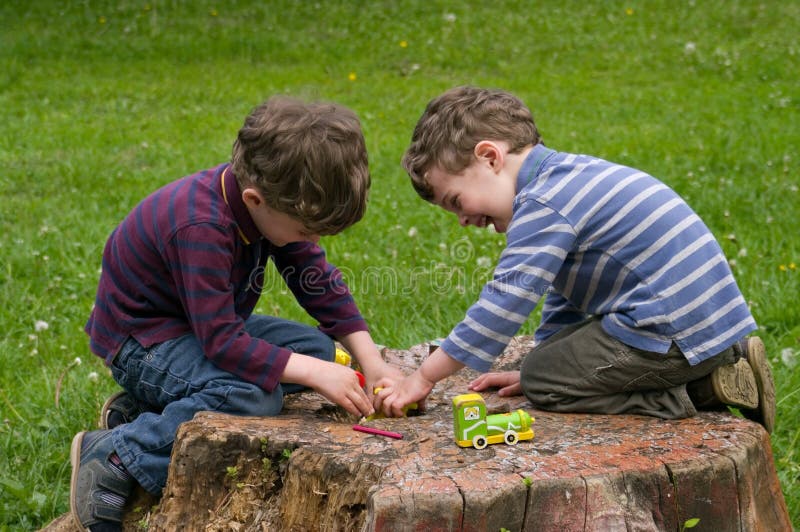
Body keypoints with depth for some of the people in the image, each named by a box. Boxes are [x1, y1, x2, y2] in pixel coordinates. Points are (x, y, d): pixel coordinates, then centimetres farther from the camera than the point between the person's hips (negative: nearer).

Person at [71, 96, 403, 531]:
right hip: (140, 339, -10)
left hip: (210, 324, 10)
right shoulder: (201, 228, -33)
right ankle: (113, 456, -20)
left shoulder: (273, 201, -9)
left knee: (318, 347, 0)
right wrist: (315, 374, -34)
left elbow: (321, 284, 0)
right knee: (255, 394, -31)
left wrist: (372, 362, -8)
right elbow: (222, 342, -33)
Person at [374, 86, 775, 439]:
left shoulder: (543, 205, -16)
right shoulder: (569, 179, 16)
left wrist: (422, 378, -12)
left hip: (672, 333, -10)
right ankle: (717, 369, 8)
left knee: (542, 382, -2)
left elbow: (502, 303, -18)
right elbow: (563, 293, 25)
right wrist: (541, 363, 24)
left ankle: (696, 392, -8)